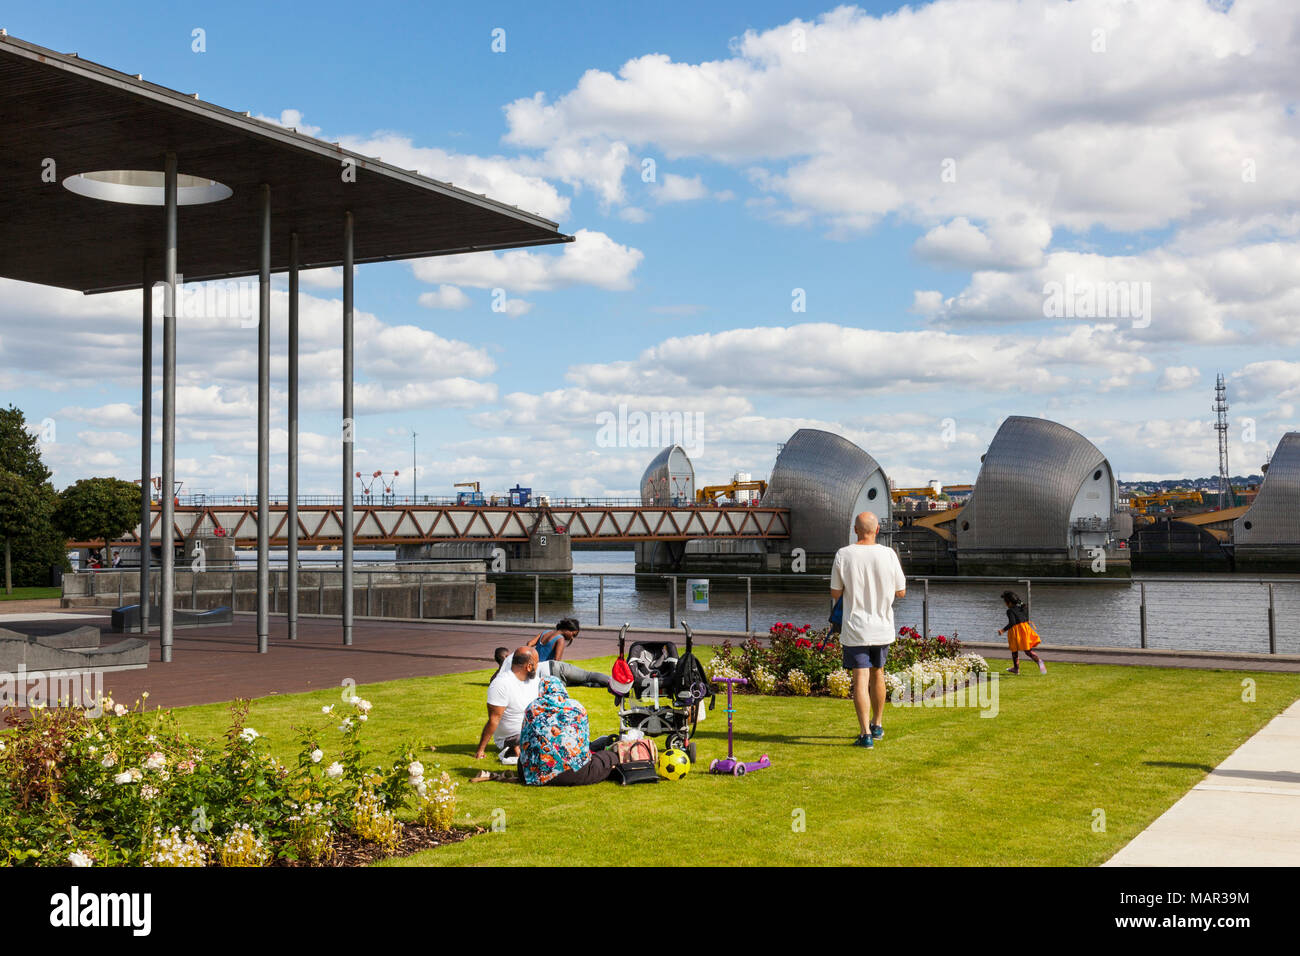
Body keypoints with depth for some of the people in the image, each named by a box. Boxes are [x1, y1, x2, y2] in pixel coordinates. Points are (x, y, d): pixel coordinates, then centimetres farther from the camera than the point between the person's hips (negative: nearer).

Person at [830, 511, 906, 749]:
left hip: (855, 629, -2)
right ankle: (877, 725, 32)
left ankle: (866, 734, -6)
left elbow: (835, 594, -3)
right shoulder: (889, 555, -6)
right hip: (882, 627, 2)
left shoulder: (843, 555, -9)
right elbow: (901, 592, 1)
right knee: (878, 674, 19)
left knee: (860, 680, -1)